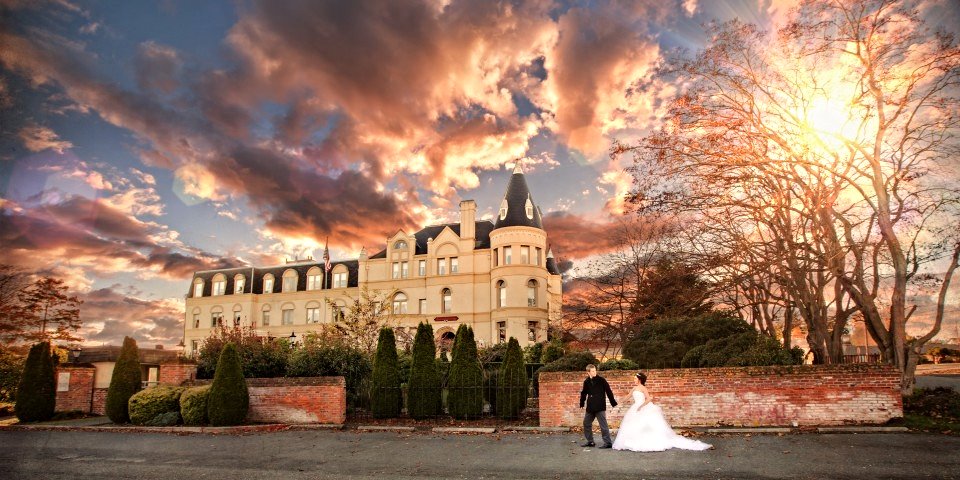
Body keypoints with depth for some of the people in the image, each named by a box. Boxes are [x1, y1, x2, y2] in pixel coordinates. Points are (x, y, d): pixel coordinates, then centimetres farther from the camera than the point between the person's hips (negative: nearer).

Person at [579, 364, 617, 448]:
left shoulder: (601, 380, -7)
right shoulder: (586, 382, 5)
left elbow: (608, 391, -5)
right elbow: (583, 393, 16)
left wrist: (613, 403, -5)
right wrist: (581, 404, 20)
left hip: (600, 407, -6)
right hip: (590, 407, 6)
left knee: (603, 425, -5)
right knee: (586, 423, 12)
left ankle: (608, 443, 2)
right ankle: (590, 441, 25)